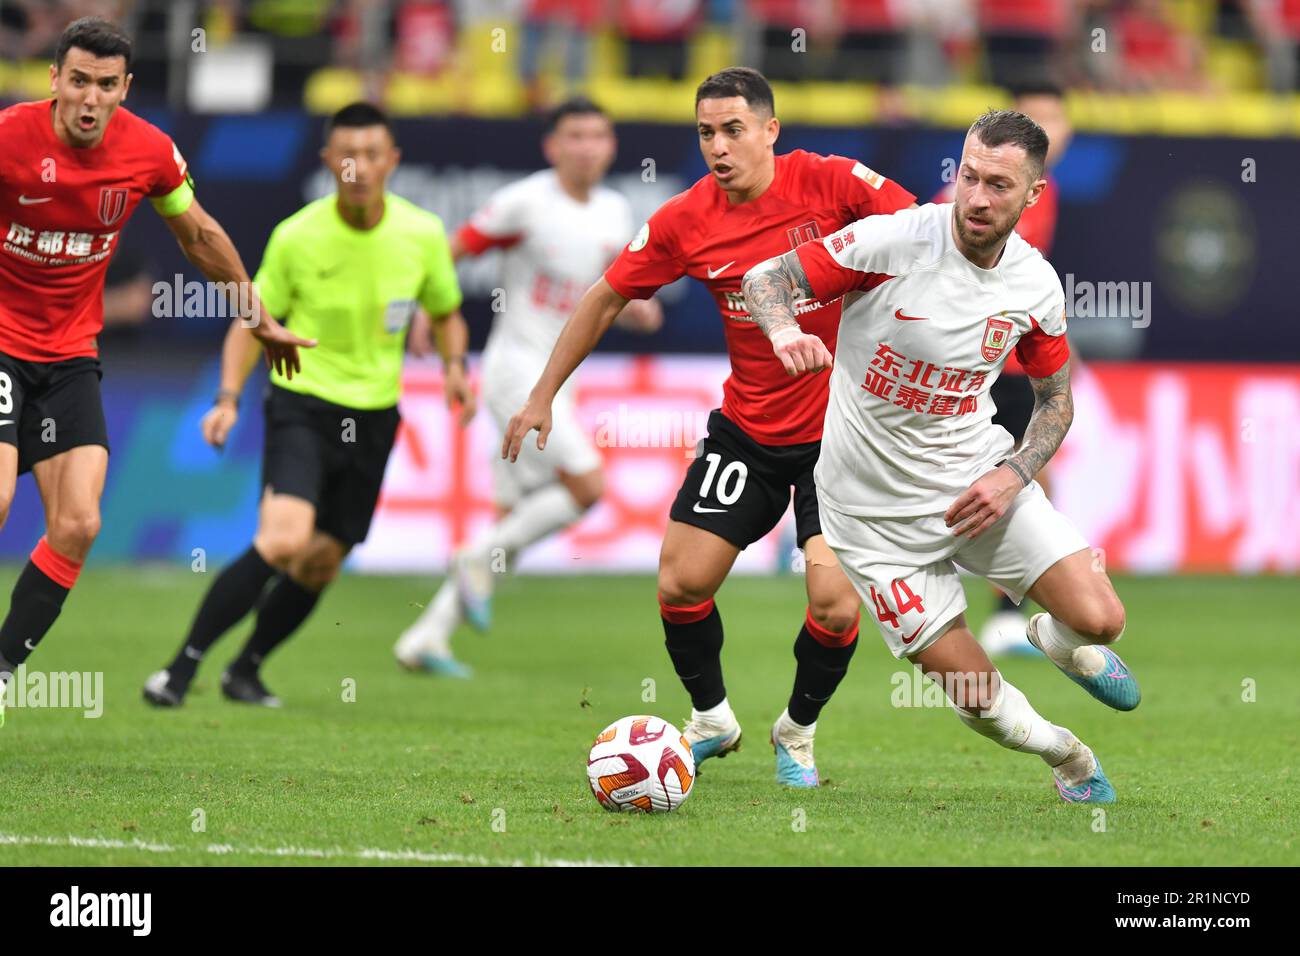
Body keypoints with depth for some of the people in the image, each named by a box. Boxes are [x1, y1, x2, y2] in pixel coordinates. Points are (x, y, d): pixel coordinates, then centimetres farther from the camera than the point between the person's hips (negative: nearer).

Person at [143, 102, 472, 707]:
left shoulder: (423, 234, -4)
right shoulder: (295, 236, -10)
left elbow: (446, 314, 13)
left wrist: (455, 368, -7)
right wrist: (229, 398, -12)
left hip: (374, 413, 4)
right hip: (302, 403, -4)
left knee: (321, 564, 6)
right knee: (282, 542, -24)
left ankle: (246, 670, 28)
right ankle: (182, 667, -16)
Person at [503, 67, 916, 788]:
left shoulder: (830, 183, -16)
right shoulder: (686, 221, -7)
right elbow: (607, 298, 6)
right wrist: (544, 395, 8)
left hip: (840, 431, -3)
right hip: (746, 431, 3)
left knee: (835, 604, -14)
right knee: (681, 584, -2)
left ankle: (797, 730, 15)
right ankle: (712, 718, 27)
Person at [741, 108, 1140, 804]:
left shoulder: (1037, 285, -5)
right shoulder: (892, 242, -19)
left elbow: (1056, 398, 10)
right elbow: (766, 278, -14)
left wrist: (1013, 477, -8)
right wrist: (785, 333, -37)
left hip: (977, 477, 3)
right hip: (878, 511, -3)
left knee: (1099, 620, -13)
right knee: (984, 706, -5)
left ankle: (1056, 642, 26)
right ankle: (1066, 756, 30)